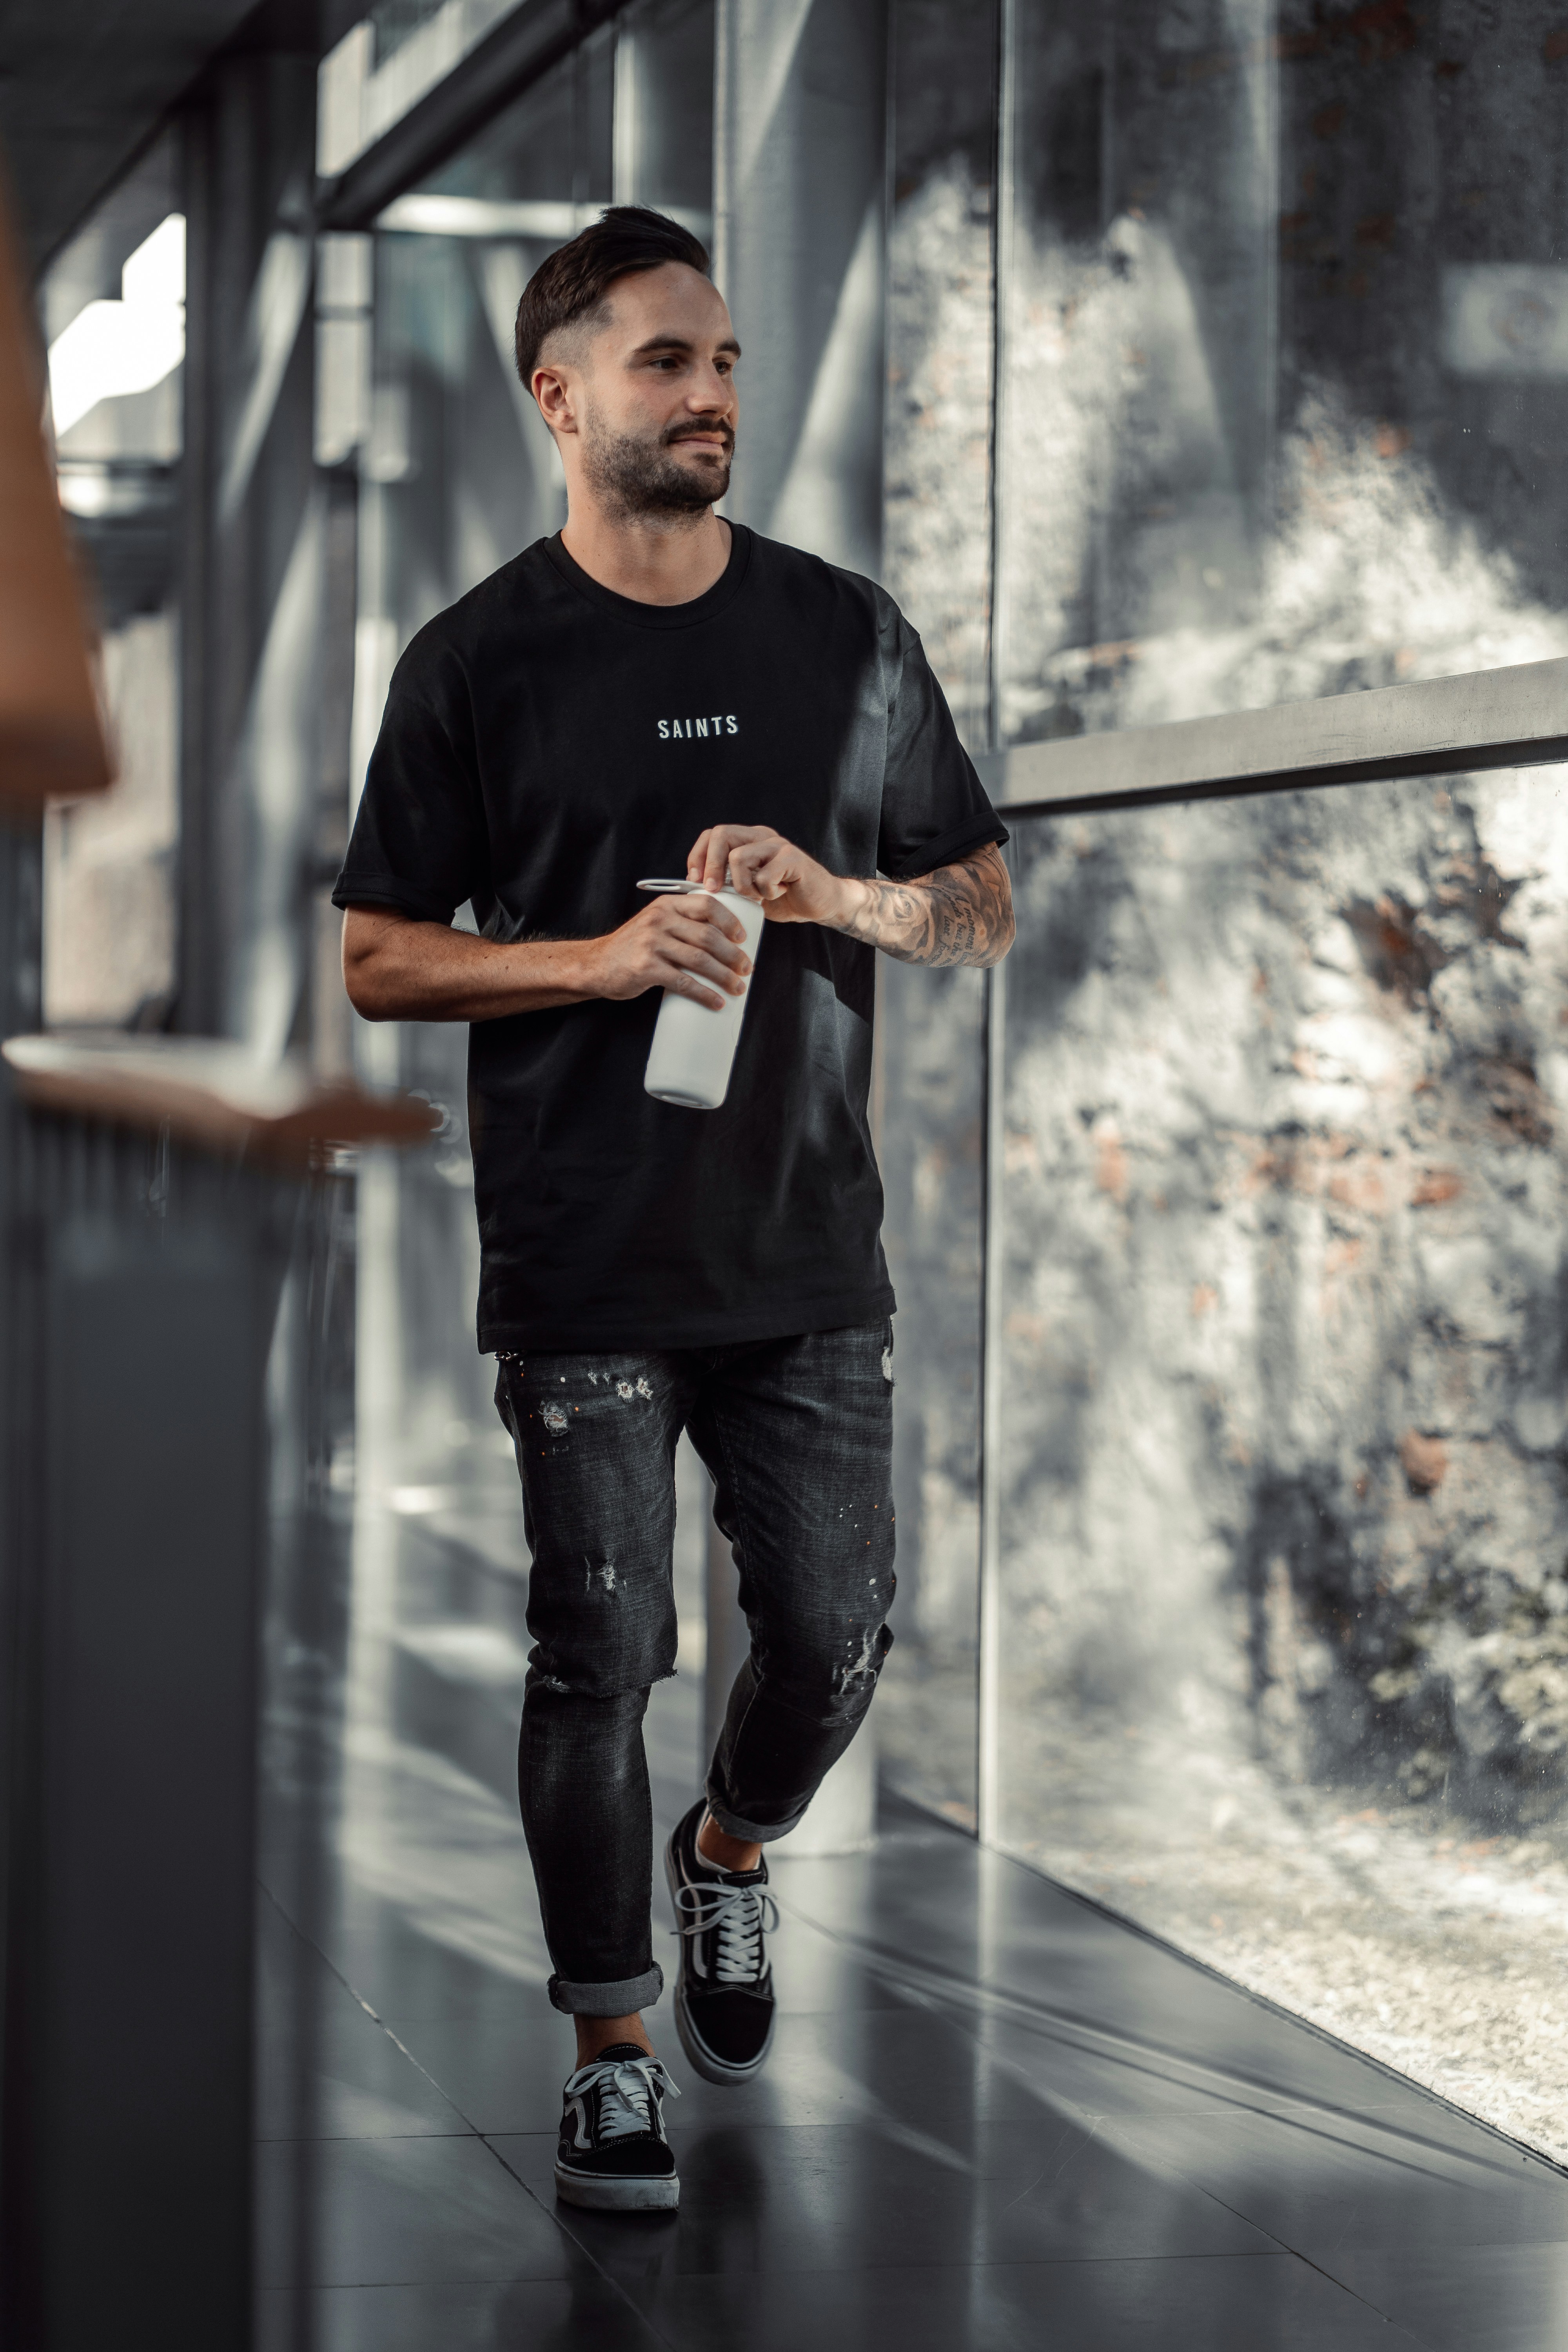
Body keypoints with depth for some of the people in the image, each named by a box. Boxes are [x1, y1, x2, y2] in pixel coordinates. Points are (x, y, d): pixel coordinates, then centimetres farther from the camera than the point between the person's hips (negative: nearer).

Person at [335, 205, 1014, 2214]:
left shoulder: (846, 635, 7)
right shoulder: (481, 660, -1)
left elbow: (985, 910, 12)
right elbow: (378, 960, 0)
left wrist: (835, 898, -9)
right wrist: (602, 957, -15)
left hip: (813, 1245, 3)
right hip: (585, 1269, -3)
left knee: (836, 1632, 6)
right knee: (599, 1656, 0)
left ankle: (731, 1857, 38)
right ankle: (614, 2048, 15)